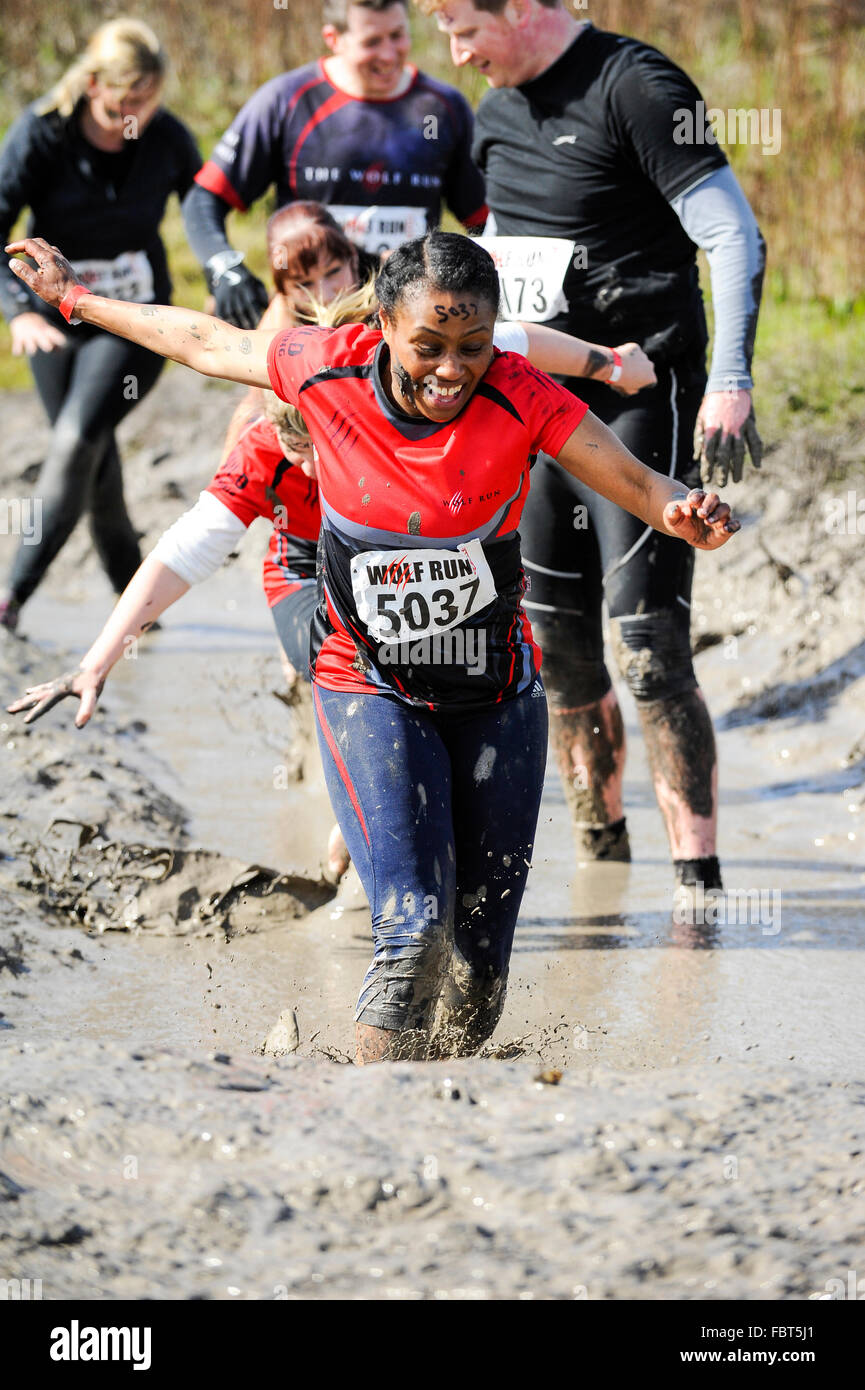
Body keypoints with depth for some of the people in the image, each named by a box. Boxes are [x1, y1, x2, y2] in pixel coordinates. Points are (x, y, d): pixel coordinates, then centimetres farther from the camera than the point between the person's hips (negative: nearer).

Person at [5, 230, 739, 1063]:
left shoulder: (519, 397, -19)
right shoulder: (328, 372, -16)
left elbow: (637, 485, -19)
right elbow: (204, 343, 1)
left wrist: (687, 515, -43)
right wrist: (75, 298, 12)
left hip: (496, 698, 1)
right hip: (368, 691, -1)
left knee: (478, 968, 7)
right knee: (415, 929, -21)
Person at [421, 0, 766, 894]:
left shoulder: (634, 87, -13)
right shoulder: (496, 114, 12)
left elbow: (734, 237, -16)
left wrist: (730, 381, -24)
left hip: (640, 399, -8)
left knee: (648, 644, -14)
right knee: (557, 644, 9)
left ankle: (697, 879, -11)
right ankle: (600, 863, 22)